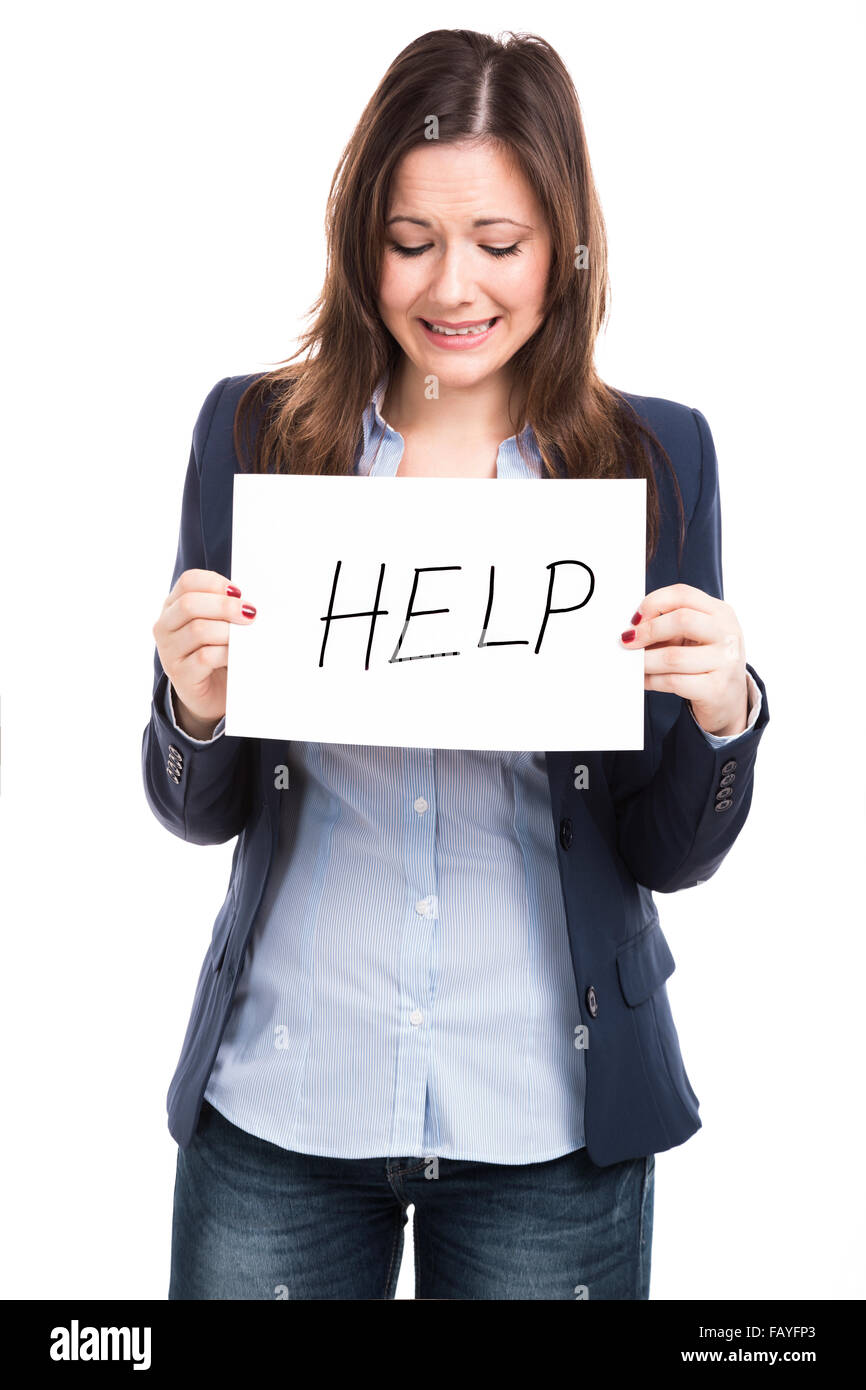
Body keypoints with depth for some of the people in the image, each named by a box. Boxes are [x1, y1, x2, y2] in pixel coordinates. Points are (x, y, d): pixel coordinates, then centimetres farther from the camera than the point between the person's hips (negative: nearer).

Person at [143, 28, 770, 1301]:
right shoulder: (256, 430, -2)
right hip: (279, 1100, 1)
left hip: (547, 1114, 0)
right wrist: (196, 709, -18)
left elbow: (670, 857, -1)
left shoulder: (655, 456, -3)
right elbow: (200, 816, 3)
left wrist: (725, 714, -20)